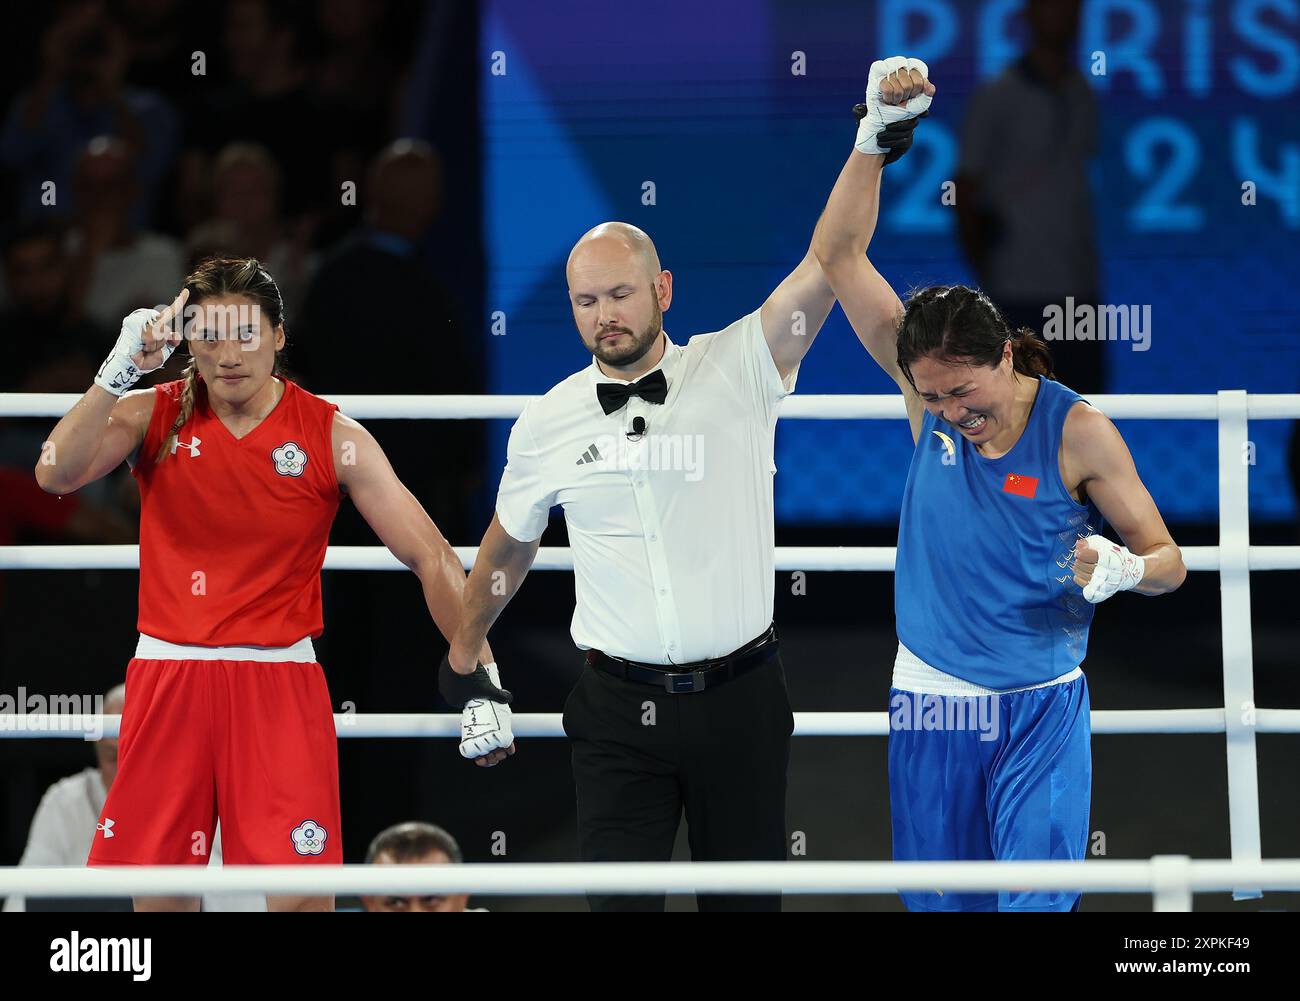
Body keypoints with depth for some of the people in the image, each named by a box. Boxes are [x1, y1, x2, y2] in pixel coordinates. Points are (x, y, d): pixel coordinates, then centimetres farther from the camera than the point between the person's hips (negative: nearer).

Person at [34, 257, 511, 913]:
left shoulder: (332, 436, -2)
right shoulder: (155, 415, 1)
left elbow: (430, 557, -3)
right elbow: (55, 473, -15)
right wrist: (119, 371, -25)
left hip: (278, 678, -1)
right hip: (167, 675, 1)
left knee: (300, 894, -10)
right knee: (156, 886, 2)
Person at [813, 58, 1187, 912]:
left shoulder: (1078, 432, -12)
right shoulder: (926, 386, -4)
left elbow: (1167, 561, -4)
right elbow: (838, 253, -8)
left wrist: (1122, 569, -27)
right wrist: (878, 130, -18)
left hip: (1041, 713, -3)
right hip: (931, 707, 3)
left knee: (1037, 902, -10)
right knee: (940, 904, 8)